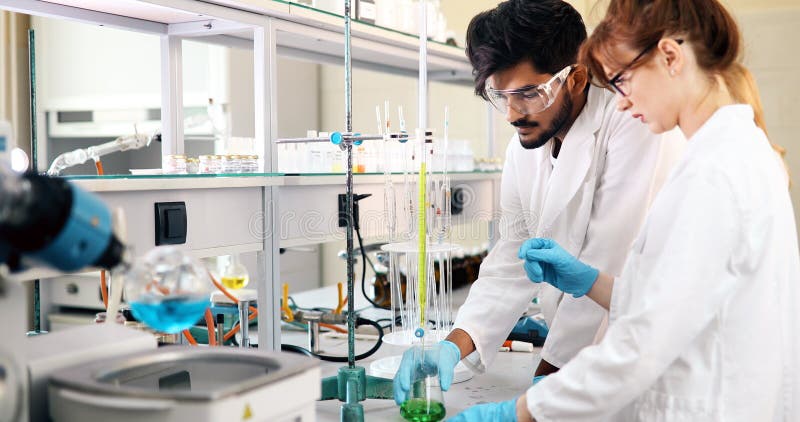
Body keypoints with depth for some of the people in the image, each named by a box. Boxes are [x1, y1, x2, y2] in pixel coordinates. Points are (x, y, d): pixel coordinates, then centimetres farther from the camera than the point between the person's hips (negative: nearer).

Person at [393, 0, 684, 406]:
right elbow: (513, 260, 5)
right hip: (575, 362, 6)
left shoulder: (630, 123, -19)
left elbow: (609, 266, -22)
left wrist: (547, 374, -16)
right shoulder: (524, 148, 4)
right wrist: (455, 345, -9)